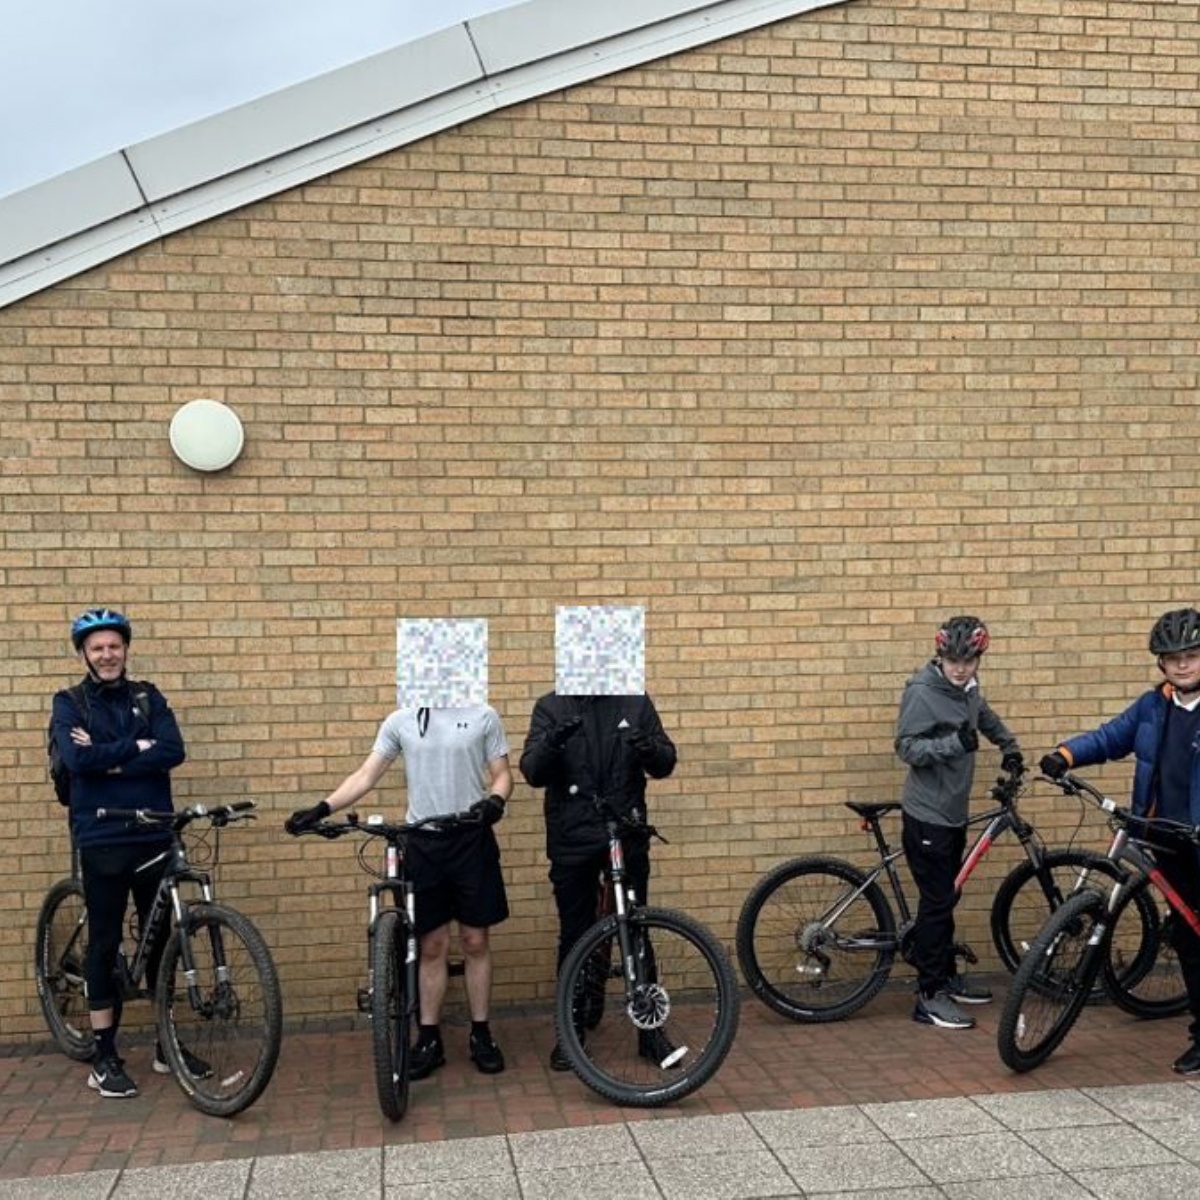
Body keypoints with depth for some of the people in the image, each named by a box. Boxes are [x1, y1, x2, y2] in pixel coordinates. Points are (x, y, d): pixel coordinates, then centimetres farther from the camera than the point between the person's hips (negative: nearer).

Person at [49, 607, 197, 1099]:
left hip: (154, 837, 3)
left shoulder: (148, 698, 9)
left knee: (162, 941, 9)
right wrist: (135, 747, -11)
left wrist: (109, 760, -15)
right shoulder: (69, 704, 2)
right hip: (102, 841, -3)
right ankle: (104, 1057, 13)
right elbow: (76, 759, -17)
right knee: (104, 945, 3)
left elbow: (172, 751, -8)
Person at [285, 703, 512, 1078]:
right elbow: (366, 775, 2)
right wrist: (322, 809, -10)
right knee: (433, 946, 7)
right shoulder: (400, 720, 3)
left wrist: (495, 801, -19)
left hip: (472, 839, -1)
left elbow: (501, 774, 2)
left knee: (475, 941, 6)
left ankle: (481, 1035, 19)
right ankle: (429, 1039, 18)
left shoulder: (483, 715, 0)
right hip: (423, 842, 1)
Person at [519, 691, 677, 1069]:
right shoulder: (551, 708, -1)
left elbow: (665, 764, 1)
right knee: (575, 937, 8)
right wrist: (552, 742, -31)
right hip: (572, 840, -1)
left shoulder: (636, 703, 2)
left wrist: (650, 749, -23)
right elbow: (532, 772, -9)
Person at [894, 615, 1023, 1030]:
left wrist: (1009, 747, 15)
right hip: (927, 816, -8)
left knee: (947, 899, 17)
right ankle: (929, 997, 2)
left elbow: (986, 718, 27)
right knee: (937, 903, -5)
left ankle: (947, 977, 31)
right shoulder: (921, 692, -18)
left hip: (954, 813, 8)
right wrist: (953, 742, -34)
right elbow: (907, 747, -21)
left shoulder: (967, 689, 6)